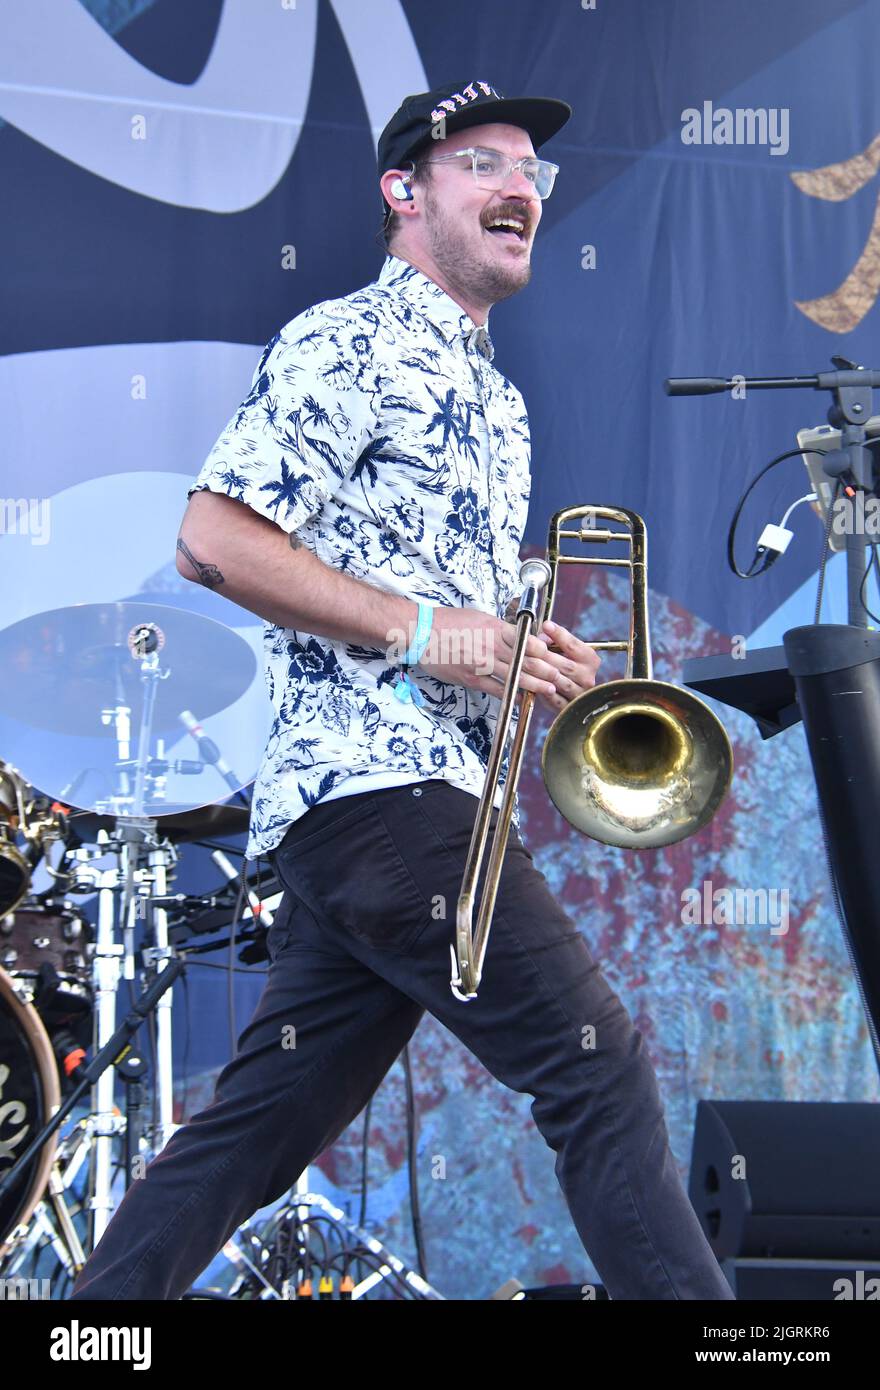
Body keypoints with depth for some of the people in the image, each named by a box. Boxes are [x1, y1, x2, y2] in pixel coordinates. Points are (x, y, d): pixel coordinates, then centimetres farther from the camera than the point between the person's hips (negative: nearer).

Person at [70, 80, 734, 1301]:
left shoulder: (492, 396, 25)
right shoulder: (349, 344, -5)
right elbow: (214, 539, -14)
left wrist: (537, 659, 9)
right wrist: (422, 631, -16)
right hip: (382, 783, -10)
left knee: (258, 1127, 8)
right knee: (598, 1071, -9)